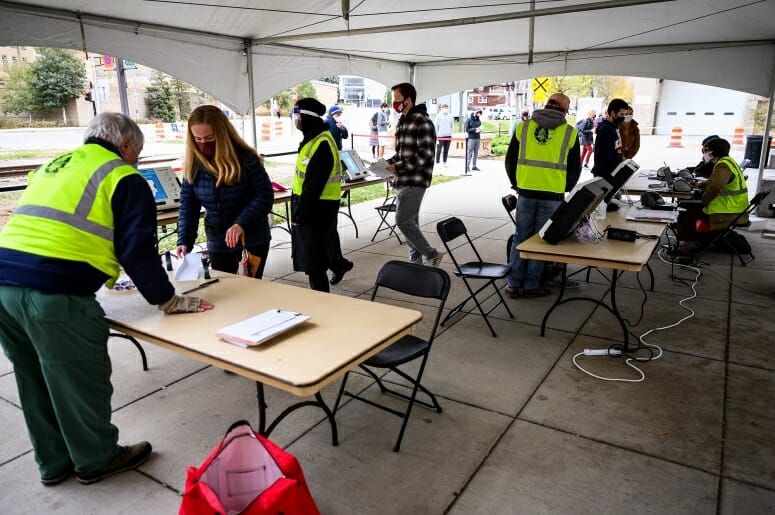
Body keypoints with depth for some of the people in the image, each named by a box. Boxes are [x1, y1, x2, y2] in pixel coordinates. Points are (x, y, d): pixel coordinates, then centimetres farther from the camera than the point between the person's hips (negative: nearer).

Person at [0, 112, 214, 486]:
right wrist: (169, 301, 3)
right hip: (54, 291, -8)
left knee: (35, 381, 21)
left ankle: (54, 461, 38)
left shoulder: (53, 166, 25)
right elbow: (138, 251, -6)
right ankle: (97, 459, 29)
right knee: (81, 379, 10)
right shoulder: (124, 178, 1)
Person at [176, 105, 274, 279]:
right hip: (217, 244, 3)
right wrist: (185, 241, -15)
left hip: (252, 239, -3)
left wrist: (241, 224, -29)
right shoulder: (193, 165, -4)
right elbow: (187, 207, -2)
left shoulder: (245, 157, -15)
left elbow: (265, 196, -16)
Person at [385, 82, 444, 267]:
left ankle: (432, 255, 3)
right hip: (402, 181, 9)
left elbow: (425, 154, -19)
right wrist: (388, 163, 6)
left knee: (403, 221, -11)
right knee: (410, 222, 11)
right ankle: (416, 262, 20)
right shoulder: (402, 122, 16)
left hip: (415, 181, -9)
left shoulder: (422, 122, -12)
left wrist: (399, 167, -19)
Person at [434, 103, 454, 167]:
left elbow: (452, 126, 15)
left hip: (448, 136, 4)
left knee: (446, 151, 9)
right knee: (439, 150, -2)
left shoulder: (450, 116, 9)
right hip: (440, 136, -4)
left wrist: (451, 134, 7)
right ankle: (437, 163, 4)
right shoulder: (439, 116, -2)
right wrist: (436, 136, -7)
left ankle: (445, 163, 17)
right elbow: (436, 126, -3)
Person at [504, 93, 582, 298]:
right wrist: (564, 189, 21)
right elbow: (574, 168, 7)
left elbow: (510, 160, 8)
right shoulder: (569, 133, 1)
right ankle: (531, 285, 14)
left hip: (525, 191, 1)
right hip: (553, 195, -1)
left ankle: (513, 284, 14)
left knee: (521, 237, 10)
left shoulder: (523, 127, 4)